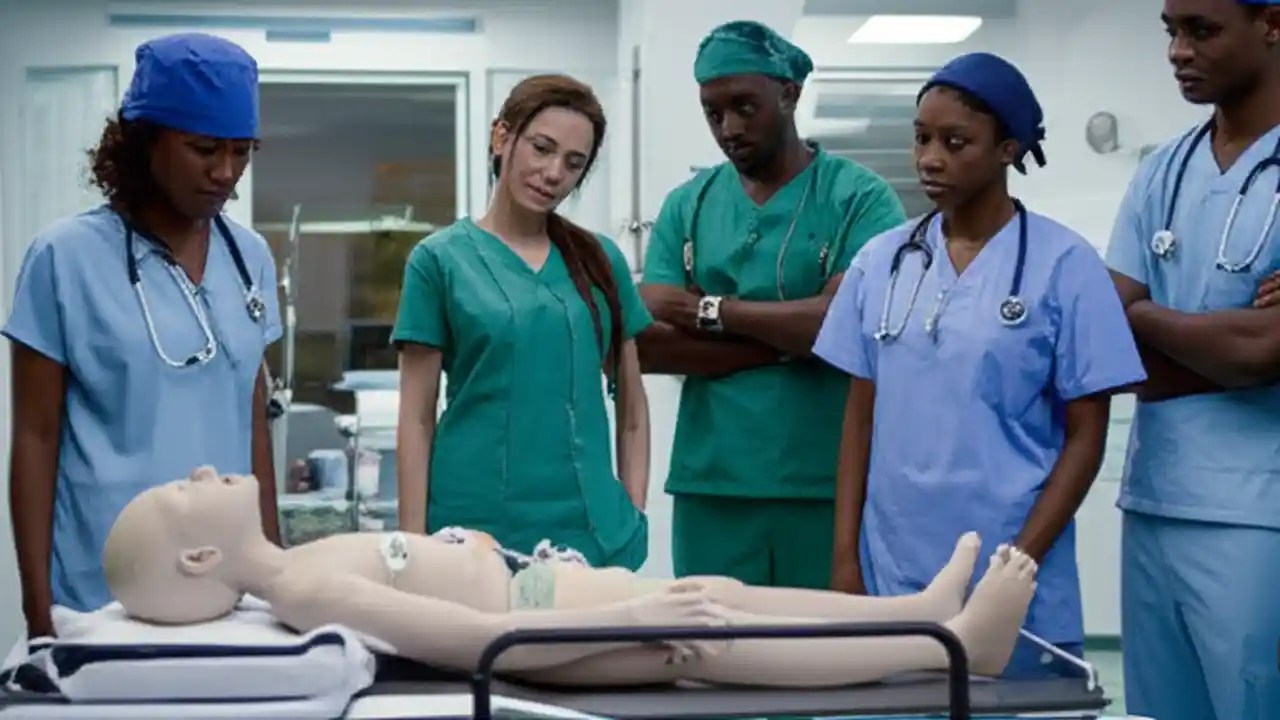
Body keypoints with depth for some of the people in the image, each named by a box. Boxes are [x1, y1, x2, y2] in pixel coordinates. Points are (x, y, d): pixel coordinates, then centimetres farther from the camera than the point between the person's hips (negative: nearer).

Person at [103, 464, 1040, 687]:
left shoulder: (299, 569, 9)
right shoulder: (308, 591, -22)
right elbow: (488, 640, -27)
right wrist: (633, 612, -27)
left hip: (538, 588, 10)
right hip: (543, 626, -10)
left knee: (721, 595, 9)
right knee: (717, 634, -11)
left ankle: (920, 610, 15)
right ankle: (958, 643, -4)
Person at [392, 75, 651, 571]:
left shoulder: (600, 260, 8)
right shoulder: (441, 259, 0)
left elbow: (630, 402, 13)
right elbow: (417, 418, -1)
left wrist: (635, 514, 4)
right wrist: (414, 541, -6)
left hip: (591, 528, 3)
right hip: (476, 527, -2)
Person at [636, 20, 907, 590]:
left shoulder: (861, 197, -1)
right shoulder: (686, 206, 9)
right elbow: (646, 346, -2)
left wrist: (712, 311, -7)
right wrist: (788, 339, -10)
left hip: (829, 486, -3)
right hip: (710, 487, 3)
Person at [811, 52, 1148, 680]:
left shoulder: (1064, 264, -4)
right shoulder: (880, 260, 6)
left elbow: (1085, 437, -4)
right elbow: (861, 416, 9)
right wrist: (845, 558, 3)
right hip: (891, 579, 3)